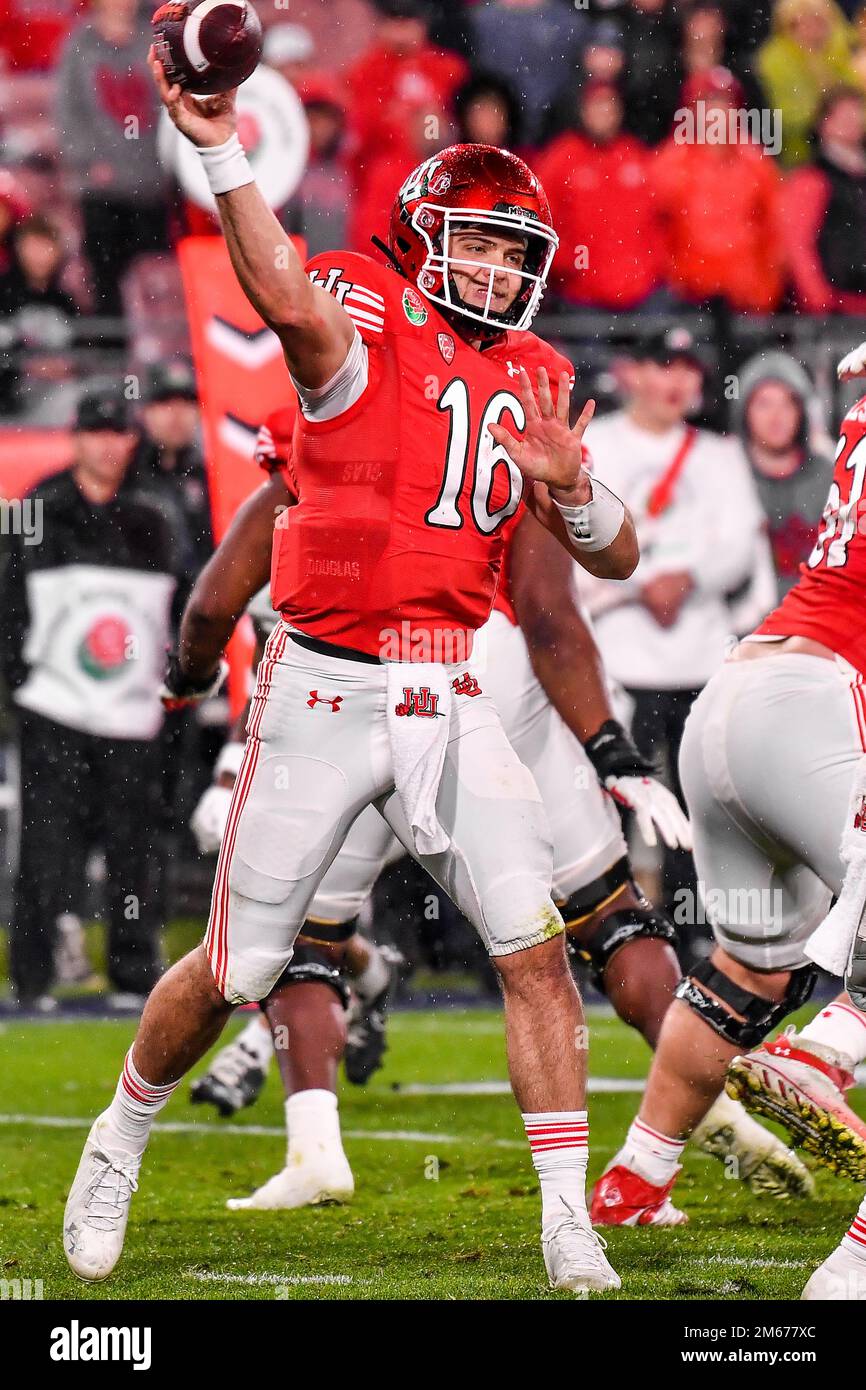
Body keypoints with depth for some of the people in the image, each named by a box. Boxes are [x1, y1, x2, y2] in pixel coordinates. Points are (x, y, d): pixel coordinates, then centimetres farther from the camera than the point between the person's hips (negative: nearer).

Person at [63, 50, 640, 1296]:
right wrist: (220, 152, -42)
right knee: (239, 968, 4)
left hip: (447, 702, 4)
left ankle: (570, 1224, -4)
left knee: (534, 947, -9)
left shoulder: (534, 378, 11)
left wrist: (569, 486, -11)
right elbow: (291, 304, -33)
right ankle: (117, 1148, 30)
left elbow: (618, 559, 11)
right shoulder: (362, 323, -6)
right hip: (323, 694, -4)